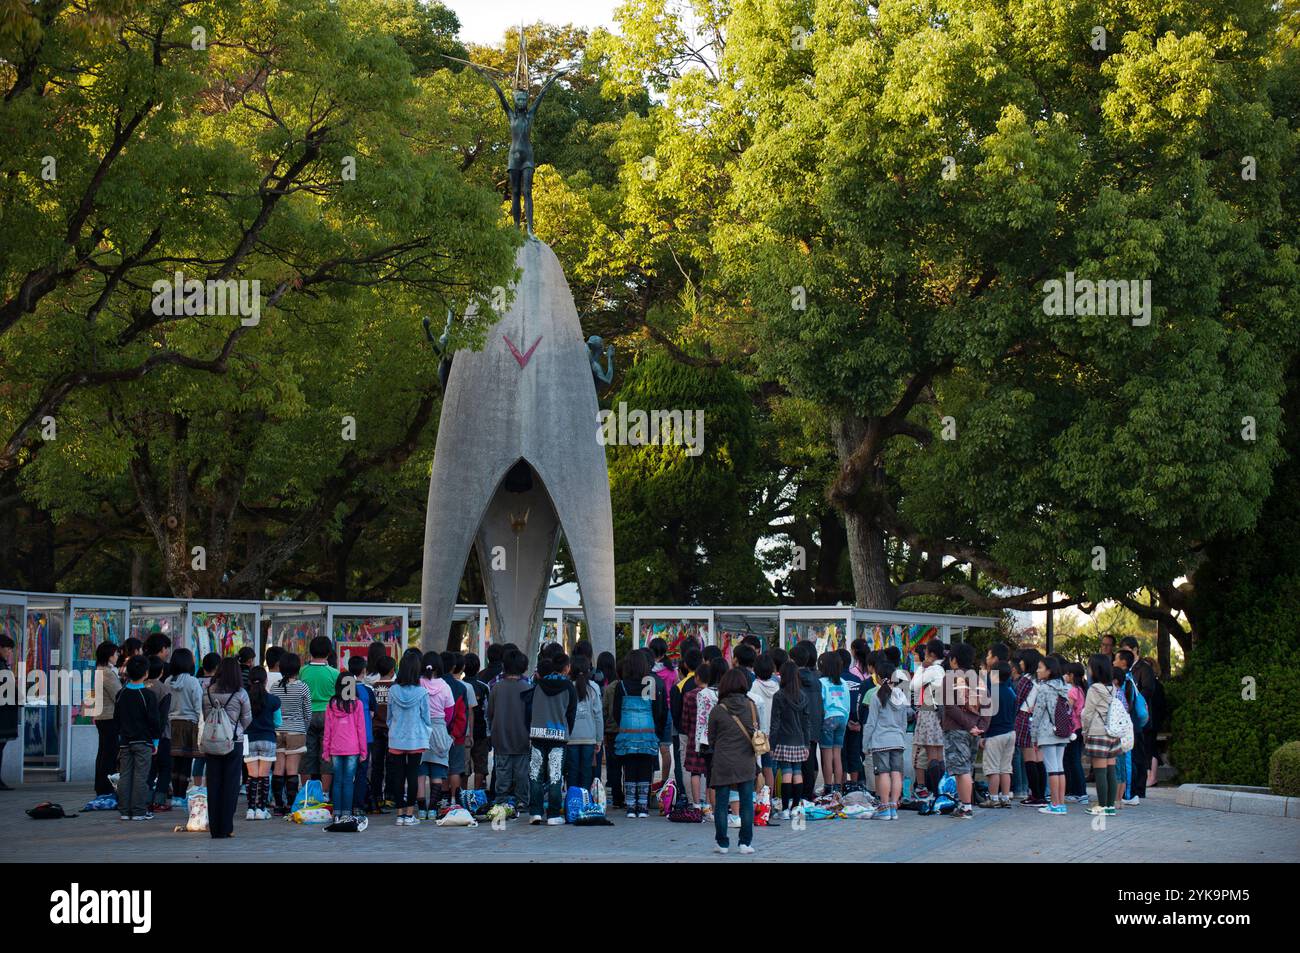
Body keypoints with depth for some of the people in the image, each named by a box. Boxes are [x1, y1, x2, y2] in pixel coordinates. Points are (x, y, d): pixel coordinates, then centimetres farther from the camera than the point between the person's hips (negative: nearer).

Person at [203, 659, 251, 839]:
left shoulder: (207, 692, 0)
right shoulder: (240, 694, -6)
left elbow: (204, 716, 5)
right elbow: (247, 719, 2)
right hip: (234, 742, -2)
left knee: (213, 785, 8)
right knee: (231, 784, 4)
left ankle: (215, 828, 9)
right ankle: (226, 828, 2)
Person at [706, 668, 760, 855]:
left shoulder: (717, 710, -7)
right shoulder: (751, 707, -2)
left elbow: (711, 739, 2)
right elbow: (757, 733, 7)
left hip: (722, 764, -2)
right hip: (746, 763, 2)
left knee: (721, 804, 6)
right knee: (747, 803, 7)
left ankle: (722, 843, 9)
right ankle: (746, 843, 7)